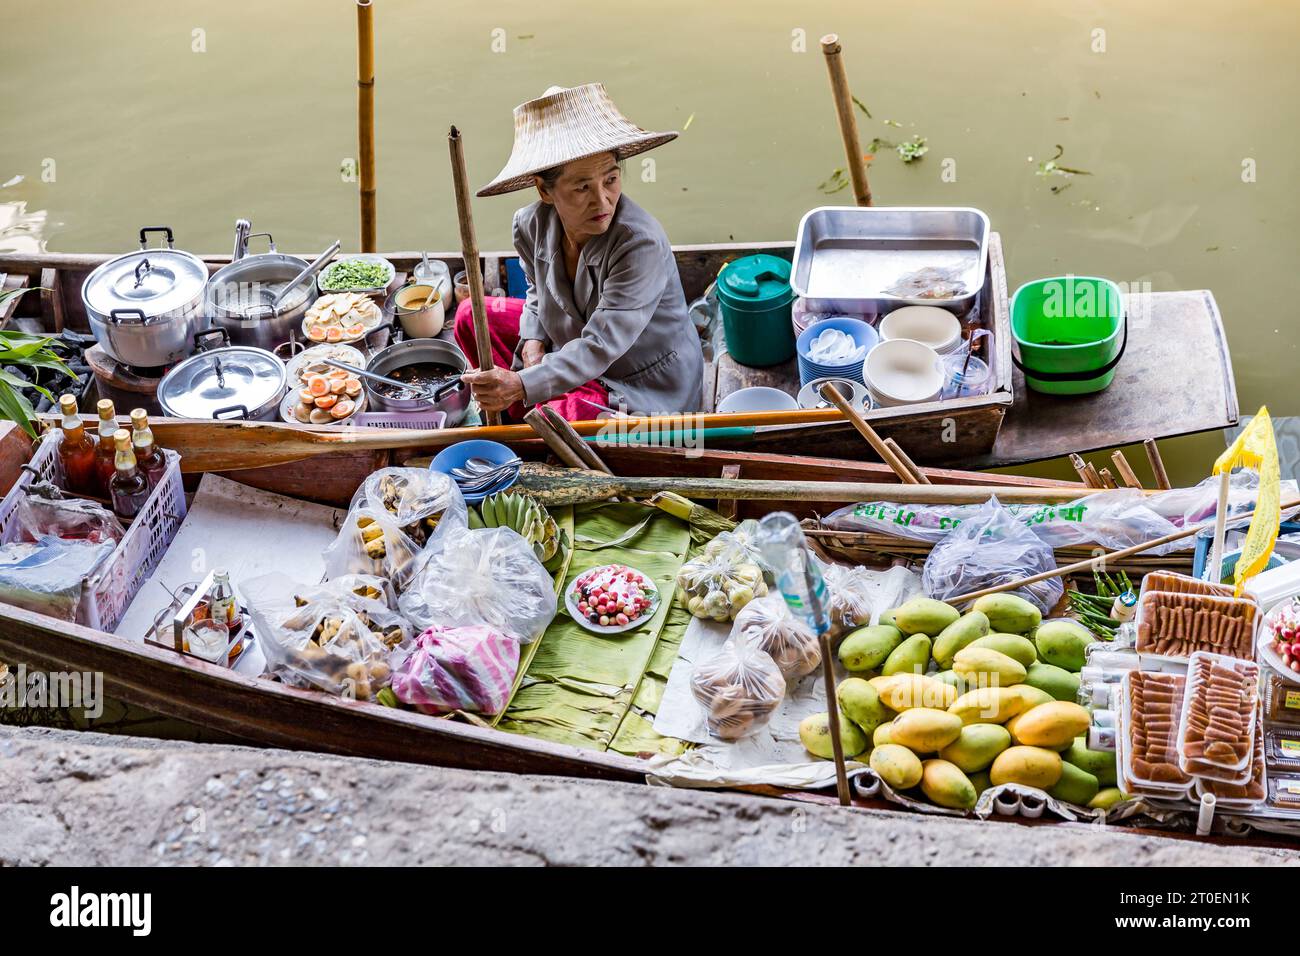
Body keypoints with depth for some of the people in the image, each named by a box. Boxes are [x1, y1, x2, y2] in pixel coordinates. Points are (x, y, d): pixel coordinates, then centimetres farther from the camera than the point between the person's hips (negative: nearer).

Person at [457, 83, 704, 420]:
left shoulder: (641, 244, -34)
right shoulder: (532, 225, -13)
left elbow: (600, 347, -36)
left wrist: (523, 386, -44)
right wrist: (532, 340, -8)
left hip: (649, 389, -7)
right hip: (569, 341, 7)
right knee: (472, 315, 4)